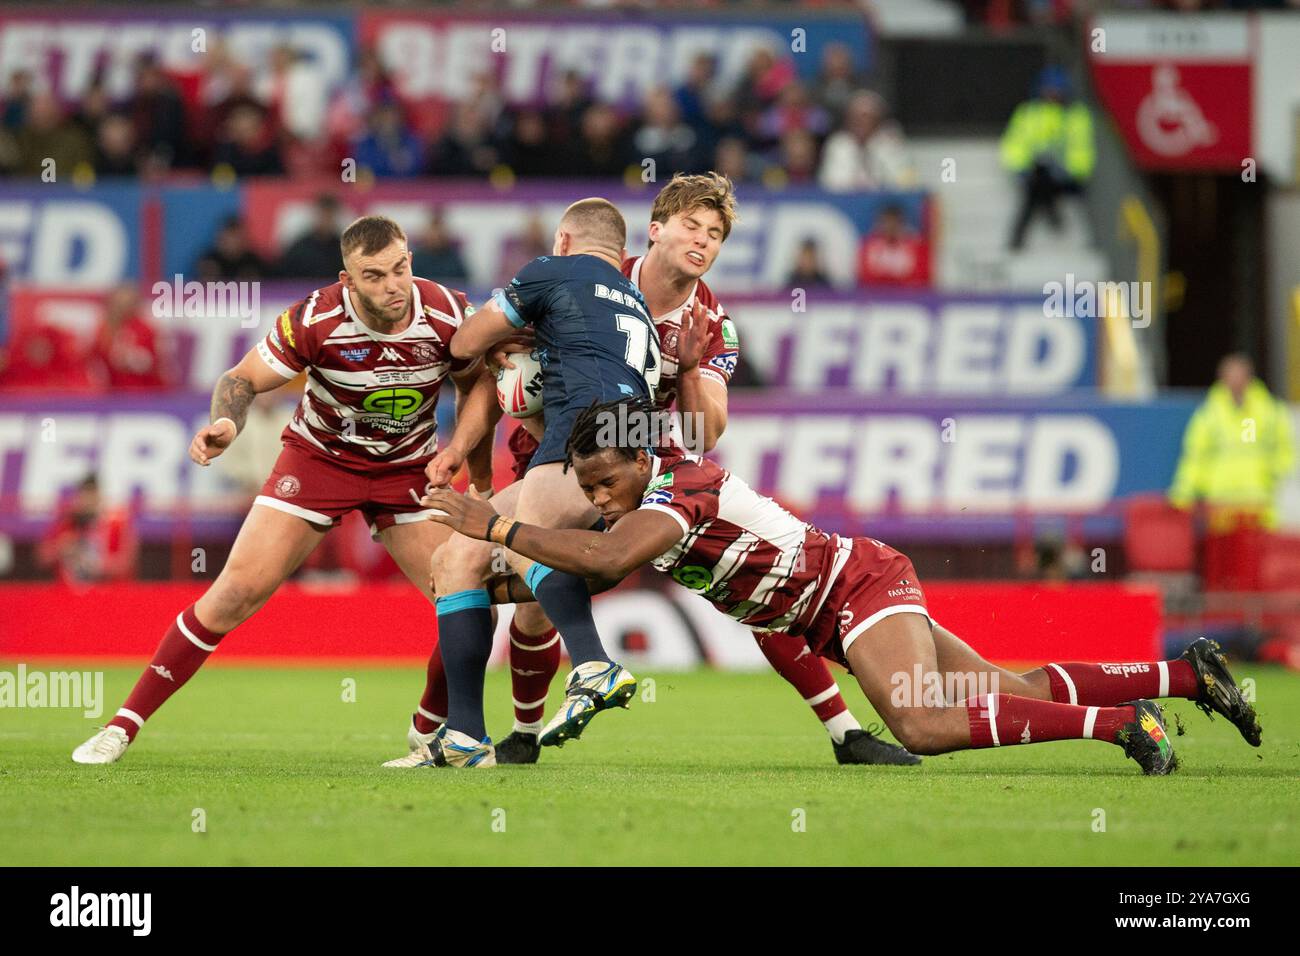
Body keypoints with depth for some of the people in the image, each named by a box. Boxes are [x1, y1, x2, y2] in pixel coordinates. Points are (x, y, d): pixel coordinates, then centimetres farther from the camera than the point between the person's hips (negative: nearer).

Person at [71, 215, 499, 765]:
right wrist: (224, 426, -35)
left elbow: (479, 383, 0)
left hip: (409, 468, 2)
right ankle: (124, 725, -3)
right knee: (236, 594, -11)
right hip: (318, 457, -2)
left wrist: (457, 450, -15)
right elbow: (244, 379, -15)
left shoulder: (448, 316, -19)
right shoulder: (314, 321, -25)